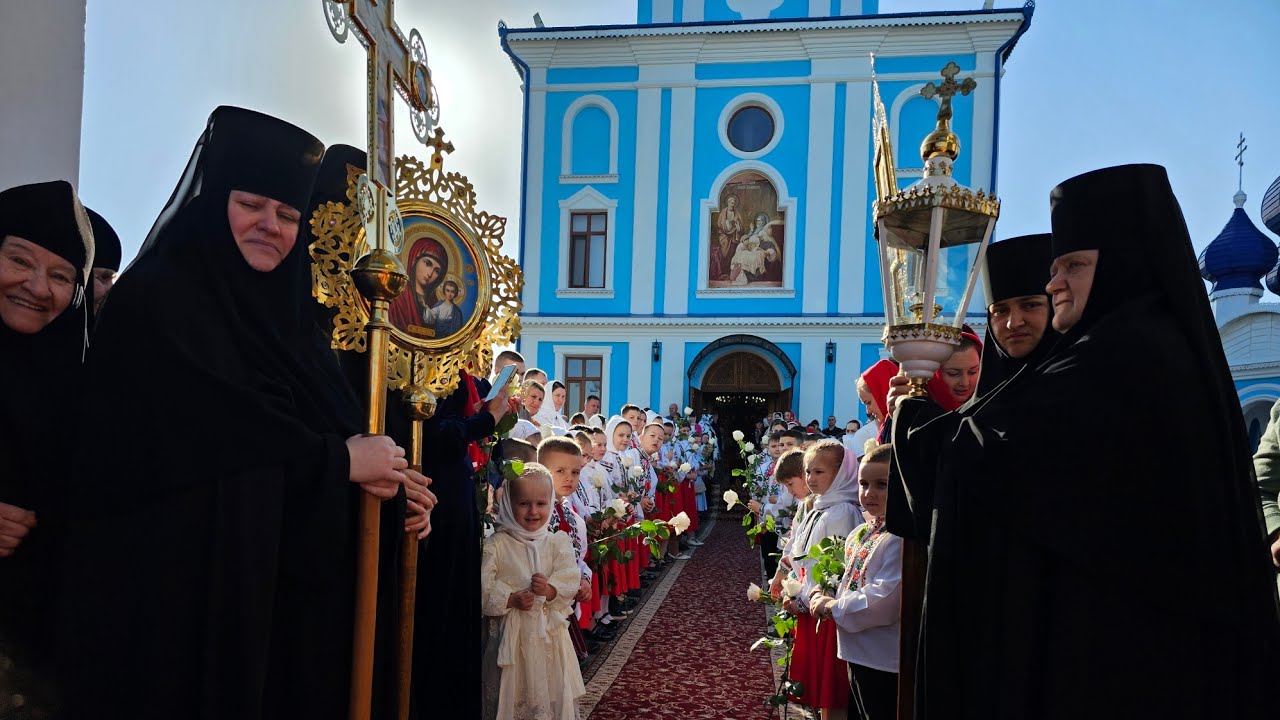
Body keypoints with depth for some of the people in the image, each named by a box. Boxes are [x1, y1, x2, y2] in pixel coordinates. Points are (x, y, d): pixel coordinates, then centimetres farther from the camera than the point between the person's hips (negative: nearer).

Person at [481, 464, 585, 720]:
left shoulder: (558, 542, 2)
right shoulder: (497, 544, -4)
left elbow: (570, 580, -6)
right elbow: (484, 586, -9)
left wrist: (550, 590, -24)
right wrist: (512, 600, -20)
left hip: (550, 631, 2)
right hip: (512, 633, -2)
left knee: (554, 691, 10)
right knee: (513, 693, 8)